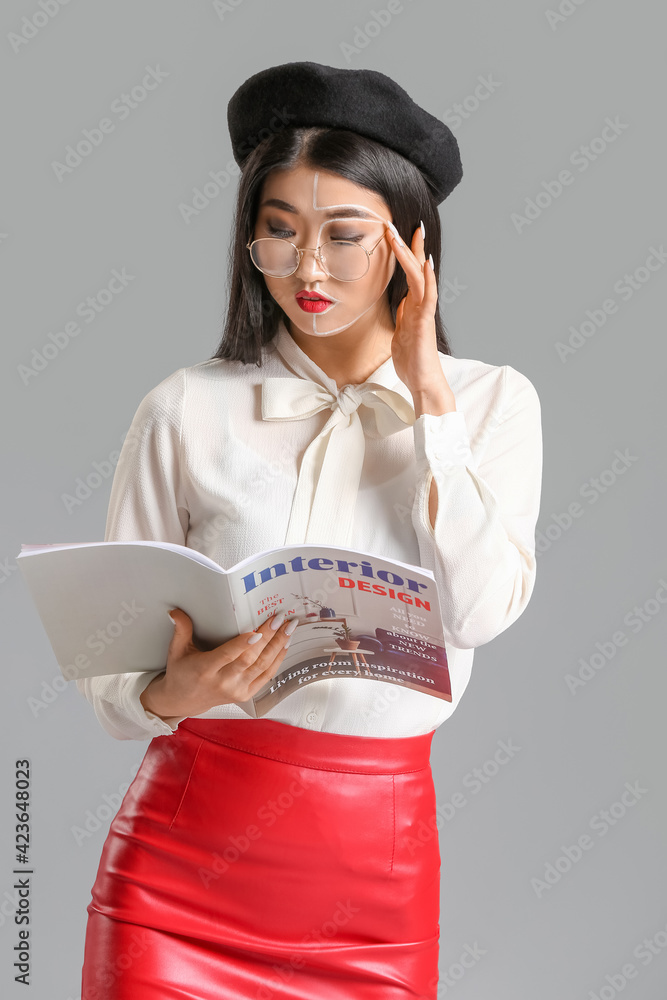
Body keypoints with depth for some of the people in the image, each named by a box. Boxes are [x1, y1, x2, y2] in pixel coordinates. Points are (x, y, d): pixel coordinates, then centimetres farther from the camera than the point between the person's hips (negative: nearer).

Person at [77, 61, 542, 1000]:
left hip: (376, 860, 1)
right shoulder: (188, 409, -2)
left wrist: (427, 396, -9)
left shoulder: (491, 402, 3)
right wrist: (170, 694, -21)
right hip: (184, 853, -1)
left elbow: (479, 609, -12)